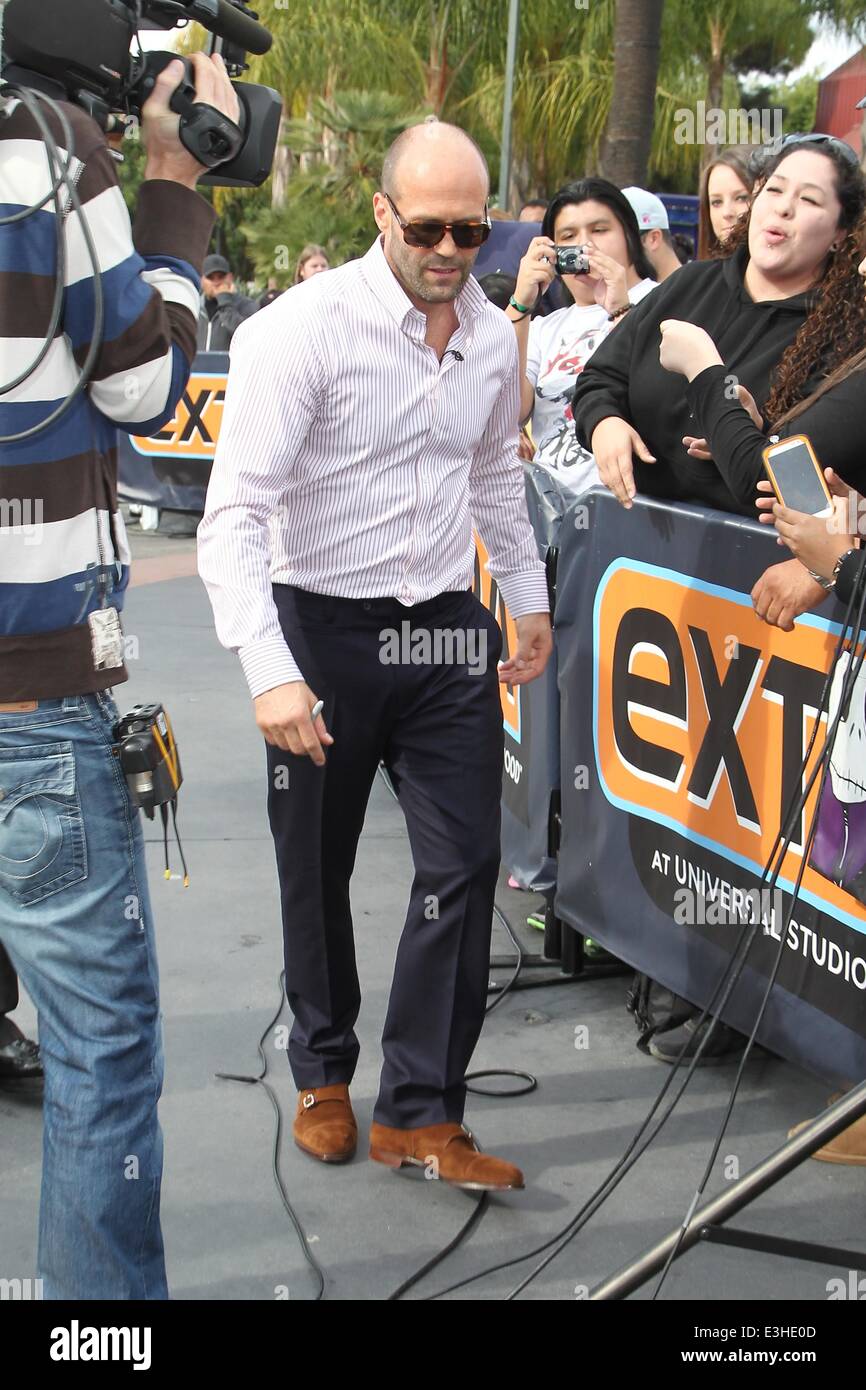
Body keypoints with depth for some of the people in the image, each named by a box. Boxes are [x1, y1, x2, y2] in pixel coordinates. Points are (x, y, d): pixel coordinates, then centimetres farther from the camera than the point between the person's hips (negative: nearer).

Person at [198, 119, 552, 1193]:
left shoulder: (493, 337, 3)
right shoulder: (302, 329, -16)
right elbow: (235, 512, -22)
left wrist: (529, 596, 23)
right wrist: (270, 672, -30)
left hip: (447, 631, 4)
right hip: (322, 631, -4)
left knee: (464, 865, 0)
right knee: (317, 873, 10)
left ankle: (421, 1113, 12)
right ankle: (323, 1074, 33)